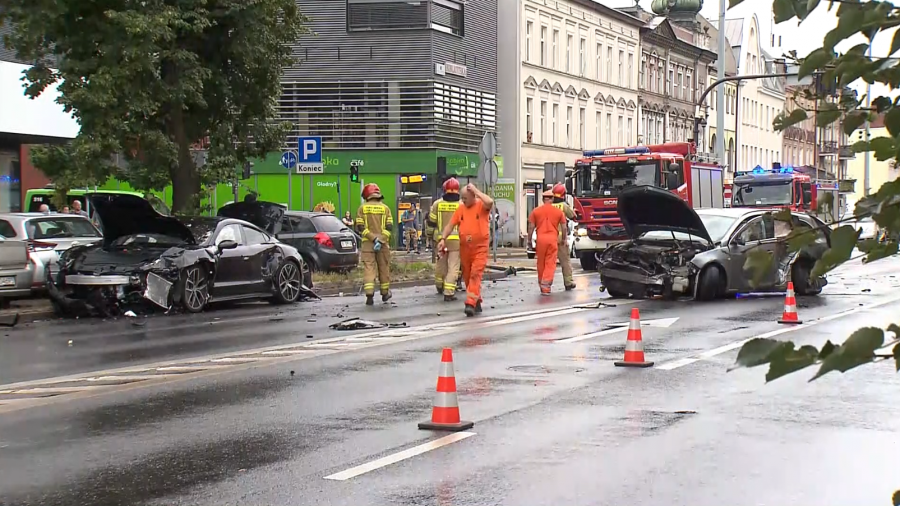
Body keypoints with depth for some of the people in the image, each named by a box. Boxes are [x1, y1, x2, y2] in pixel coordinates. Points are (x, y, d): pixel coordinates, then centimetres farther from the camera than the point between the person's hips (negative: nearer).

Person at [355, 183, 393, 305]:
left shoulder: (362, 208, 1)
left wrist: (373, 238, -12)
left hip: (367, 243, -1)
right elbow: (389, 227, -5)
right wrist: (380, 240, -11)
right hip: (383, 244, 1)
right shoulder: (385, 208, 4)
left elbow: (360, 227, -8)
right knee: (384, 268, 13)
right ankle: (385, 293, 24)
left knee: (368, 268, -3)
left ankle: (369, 295, -13)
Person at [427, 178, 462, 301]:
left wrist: (429, 235, 21)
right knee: (453, 267, -1)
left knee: (440, 264, 19)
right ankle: (449, 292, -7)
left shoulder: (437, 204, 1)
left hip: (440, 239, 3)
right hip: (456, 240, -3)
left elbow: (431, 222, 7)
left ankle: (440, 286, 38)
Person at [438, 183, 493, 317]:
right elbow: (450, 225, 9)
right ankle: (476, 301, 26)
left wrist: (475, 190, -17)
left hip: (480, 247, -5)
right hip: (464, 248, 5)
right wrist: (443, 239, -6)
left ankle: (471, 304, -20)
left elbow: (490, 202, -28)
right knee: (467, 276, 11)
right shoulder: (460, 209, 9)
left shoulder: (481, 206, -4)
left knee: (475, 274, -15)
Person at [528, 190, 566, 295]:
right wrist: (563, 238, 22)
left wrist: (529, 241, 11)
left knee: (541, 263, 12)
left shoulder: (536, 211, 5)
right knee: (550, 263, 0)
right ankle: (546, 286, -9)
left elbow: (531, 227, 4)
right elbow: (564, 227, 8)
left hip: (540, 238, 1)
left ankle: (542, 284, 21)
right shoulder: (558, 211, 6)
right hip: (553, 238, -1)